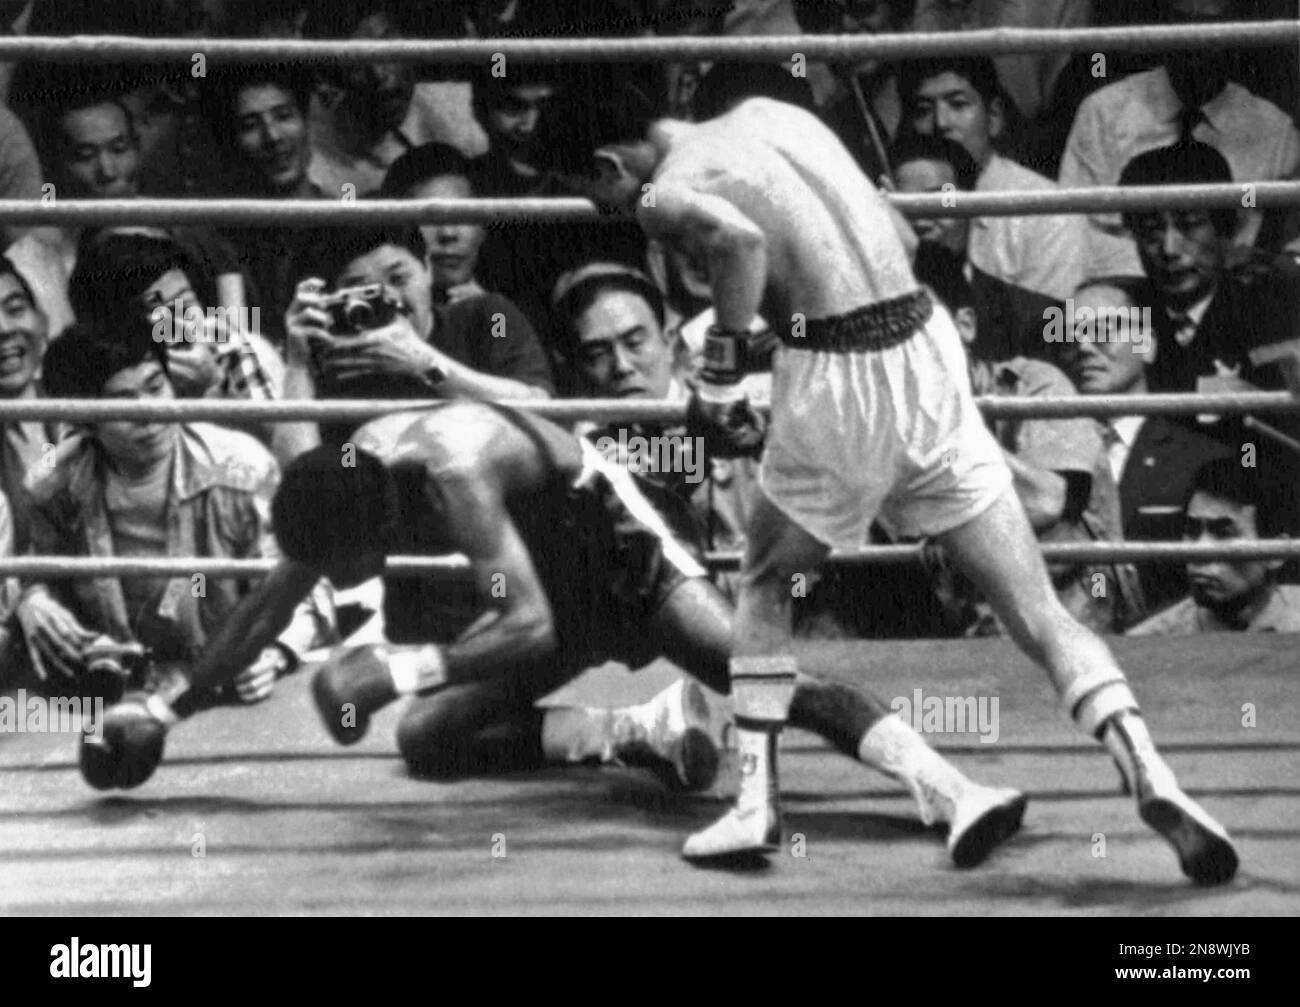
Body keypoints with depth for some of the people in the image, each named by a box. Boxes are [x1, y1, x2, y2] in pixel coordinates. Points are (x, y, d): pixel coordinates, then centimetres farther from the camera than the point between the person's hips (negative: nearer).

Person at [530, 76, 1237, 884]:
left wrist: (722, 372, -12)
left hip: (838, 381, -4)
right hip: (929, 346, 4)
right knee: (1039, 611, 2)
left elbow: (741, 237, -25)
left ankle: (758, 802, 17)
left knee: (766, 586, 22)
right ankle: (1144, 768, -16)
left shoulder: (668, 195, -1)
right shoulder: (771, 113, 18)